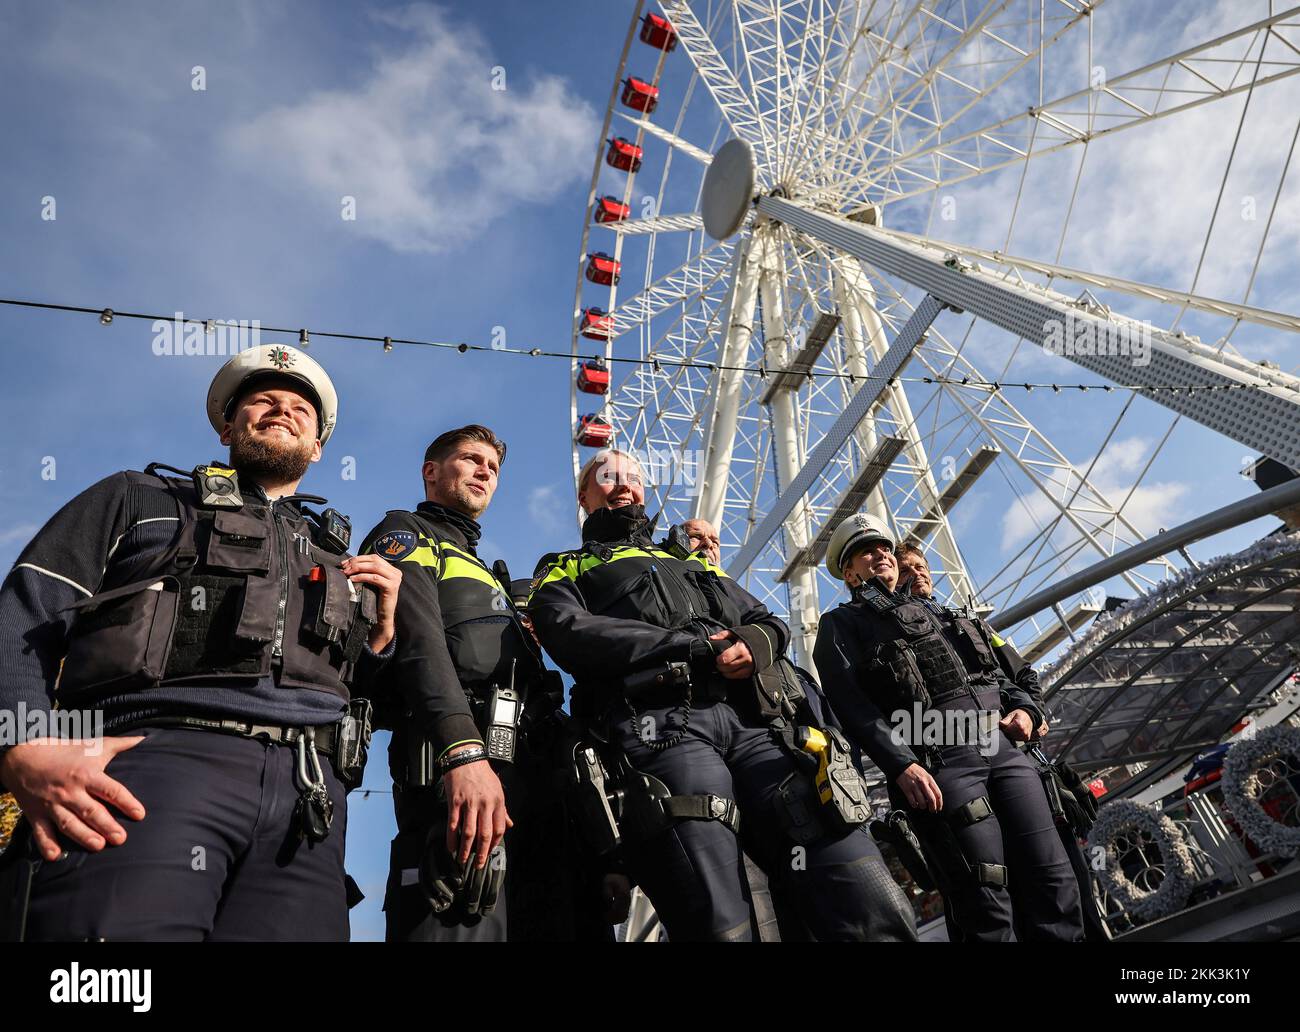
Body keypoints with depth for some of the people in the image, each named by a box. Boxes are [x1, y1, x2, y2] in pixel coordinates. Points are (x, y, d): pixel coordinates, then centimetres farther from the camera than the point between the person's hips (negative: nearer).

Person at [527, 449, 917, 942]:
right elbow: (572, 636, 1)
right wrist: (701, 648, -5)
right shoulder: (564, 570, 24)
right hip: (662, 724, -4)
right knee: (722, 924, -19)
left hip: (758, 721, 4)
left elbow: (769, 623, 28)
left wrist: (752, 641, 1)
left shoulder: (693, 563, 38)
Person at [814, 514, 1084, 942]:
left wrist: (1024, 707, 6)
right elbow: (851, 704, -4)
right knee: (986, 907, -8)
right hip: (938, 759, -6)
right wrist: (901, 765, -18)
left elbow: (996, 670, 30)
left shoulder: (938, 613, 32)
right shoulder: (841, 624, 11)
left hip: (1005, 746, 6)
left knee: (1052, 882, 0)